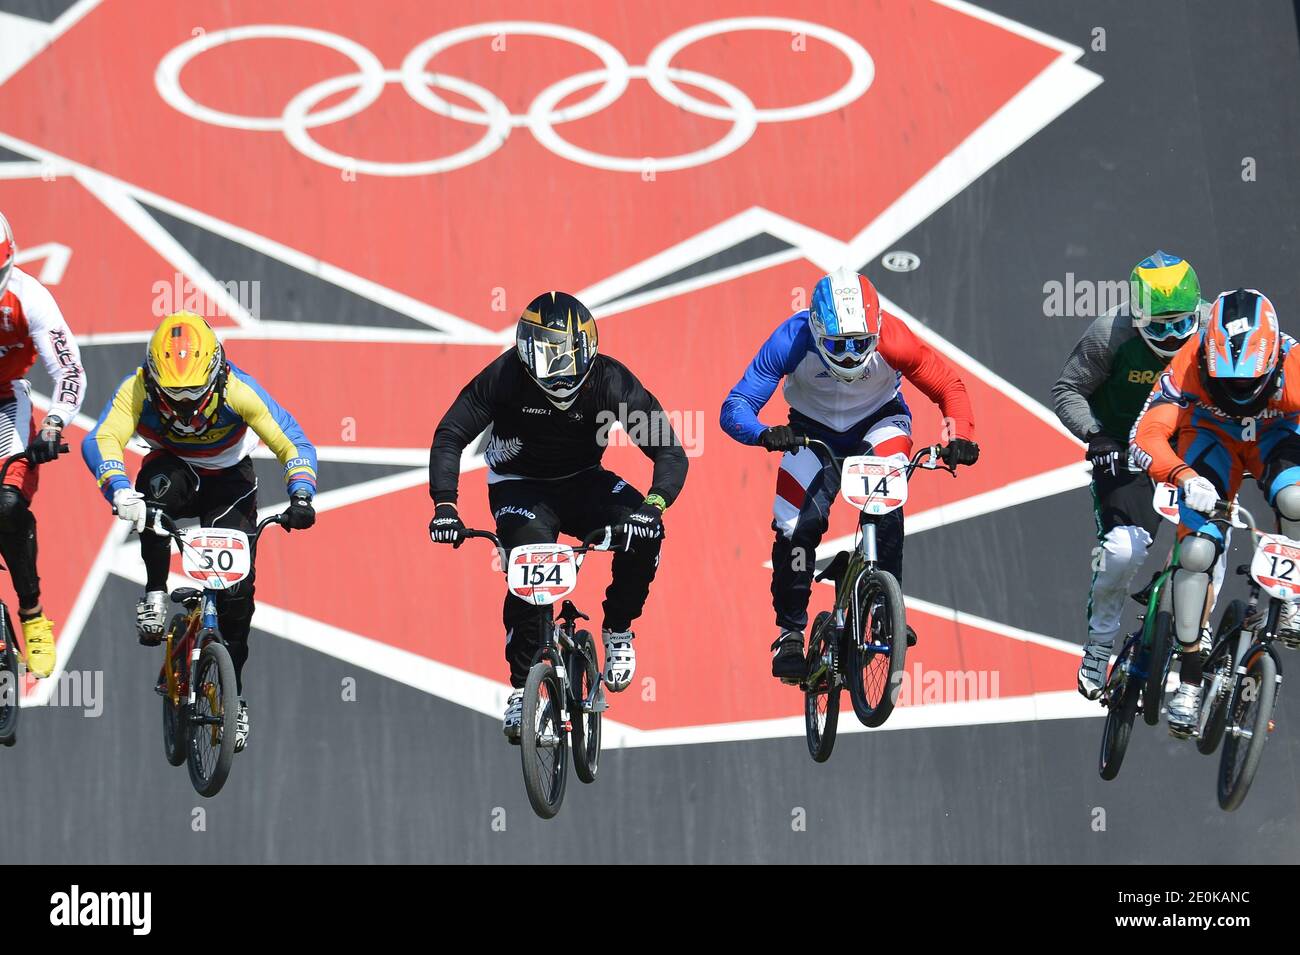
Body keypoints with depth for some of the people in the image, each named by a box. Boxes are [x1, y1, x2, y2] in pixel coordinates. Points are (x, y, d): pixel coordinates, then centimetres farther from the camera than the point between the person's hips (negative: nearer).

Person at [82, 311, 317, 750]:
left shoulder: (238, 391, -31)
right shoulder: (138, 389, -31)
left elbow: (295, 445, -29)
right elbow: (100, 441, -43)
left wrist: (301, 495, -47)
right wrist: (120, 491, -63)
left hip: (228, 481, 0)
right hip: (174, 469, 0)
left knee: (237, 588, -9)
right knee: (157, 486, -38)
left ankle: (233, 696, 11)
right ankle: (154, 596, -20)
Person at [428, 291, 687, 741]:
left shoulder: (610, 379, -22)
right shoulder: (505, 376, -23)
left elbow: (669, 448, -22)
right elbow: (450, 436, -21)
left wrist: (655, 503, -41)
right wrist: (444, 505, -35)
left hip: (583, 483, 1)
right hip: (520, 487, -1)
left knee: (643, 530, -27)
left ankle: (617, 630, -3)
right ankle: (522, 688, -12)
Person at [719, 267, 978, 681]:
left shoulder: (893, 341, -31)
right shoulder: (792, 341, -31)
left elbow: (949, 386, -18)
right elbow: (735, 407, -31)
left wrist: (960, 436, -36)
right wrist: (764, 434, -53)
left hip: (878, 422, -1)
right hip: (813, 428, 1)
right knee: (797, 525, -14)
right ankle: (790, 629, 7)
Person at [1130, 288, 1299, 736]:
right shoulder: (1190, 365, -35)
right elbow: (1146, 436, -40)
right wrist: (1185, 478, -59)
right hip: (1212, 436, 0)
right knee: (1196, 549, -17)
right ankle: (1190, 677, -2)